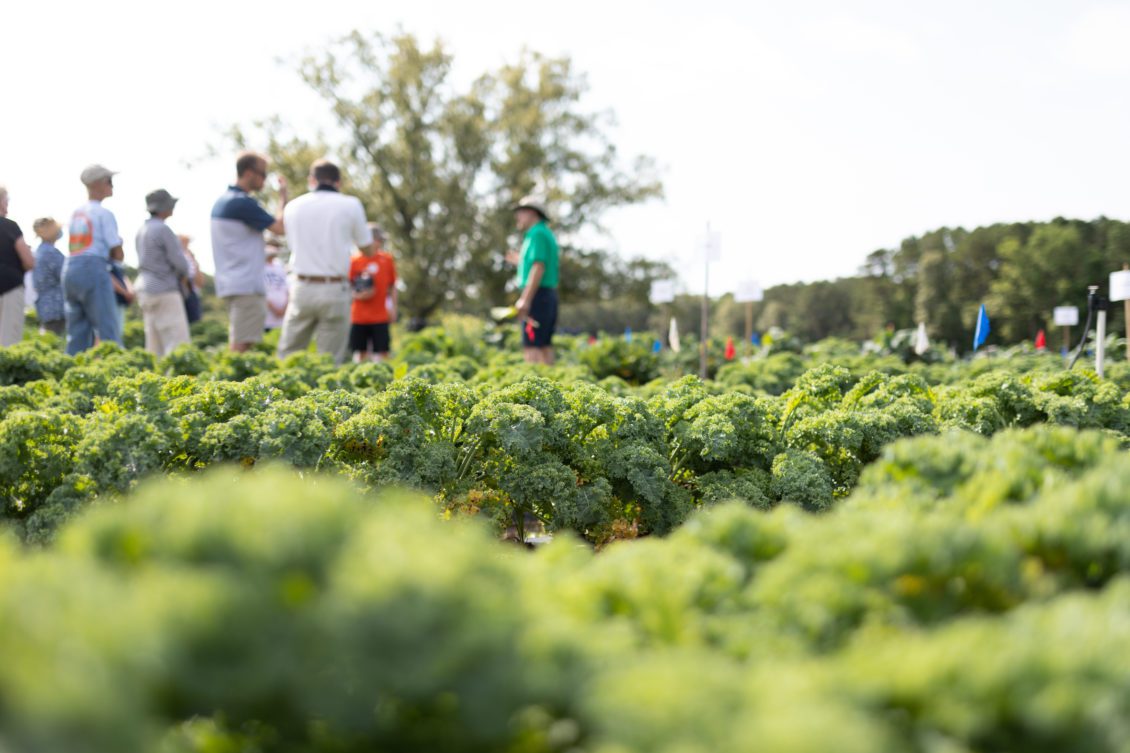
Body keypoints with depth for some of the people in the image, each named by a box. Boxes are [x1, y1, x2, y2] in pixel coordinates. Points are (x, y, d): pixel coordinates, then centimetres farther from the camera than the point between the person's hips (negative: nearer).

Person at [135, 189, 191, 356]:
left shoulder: (143, 230, 13)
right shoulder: (163, 229, -15)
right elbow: (180, 262, -17)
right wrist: (184, 274, 6)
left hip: (147, 289, 9)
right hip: (165, 291, -9)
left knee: (155, 345, 8)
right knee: (178, 344, -11)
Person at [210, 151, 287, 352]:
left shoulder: (221, 201, 16)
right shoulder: (243, 203, -15)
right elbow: (280, 227, -16)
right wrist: (283, 197, -3)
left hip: (229, 282, 10)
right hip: (246, 285, -10)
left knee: (236, 345, 12)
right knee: (242, 345, -10)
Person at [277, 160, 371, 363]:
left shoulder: (294, 206, 7)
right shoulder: (350, 205, -1)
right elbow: (368, 249, 7)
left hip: (302, 288, 2)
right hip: (335, 291, -2)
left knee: (287, 355, 11)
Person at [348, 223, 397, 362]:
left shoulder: (387, 259, 1)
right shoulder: (354, 261, -2)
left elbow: (392, 286, 9)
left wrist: (393, 307, 6)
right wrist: (358, 296, -17)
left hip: (380, 316, 0)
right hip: (359, 316, 0)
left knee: (381, 353, -1)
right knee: (360, 352, 7)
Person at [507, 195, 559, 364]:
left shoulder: (537, 234, -10)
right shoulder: (546, 233, 19)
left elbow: (539, 269, -20)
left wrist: (524, 299, -24)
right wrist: (522, 261, 30)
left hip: (537, 295, -10)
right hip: (549, 295, 10)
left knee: (531, 346, -12)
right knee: (545, 345, 9)